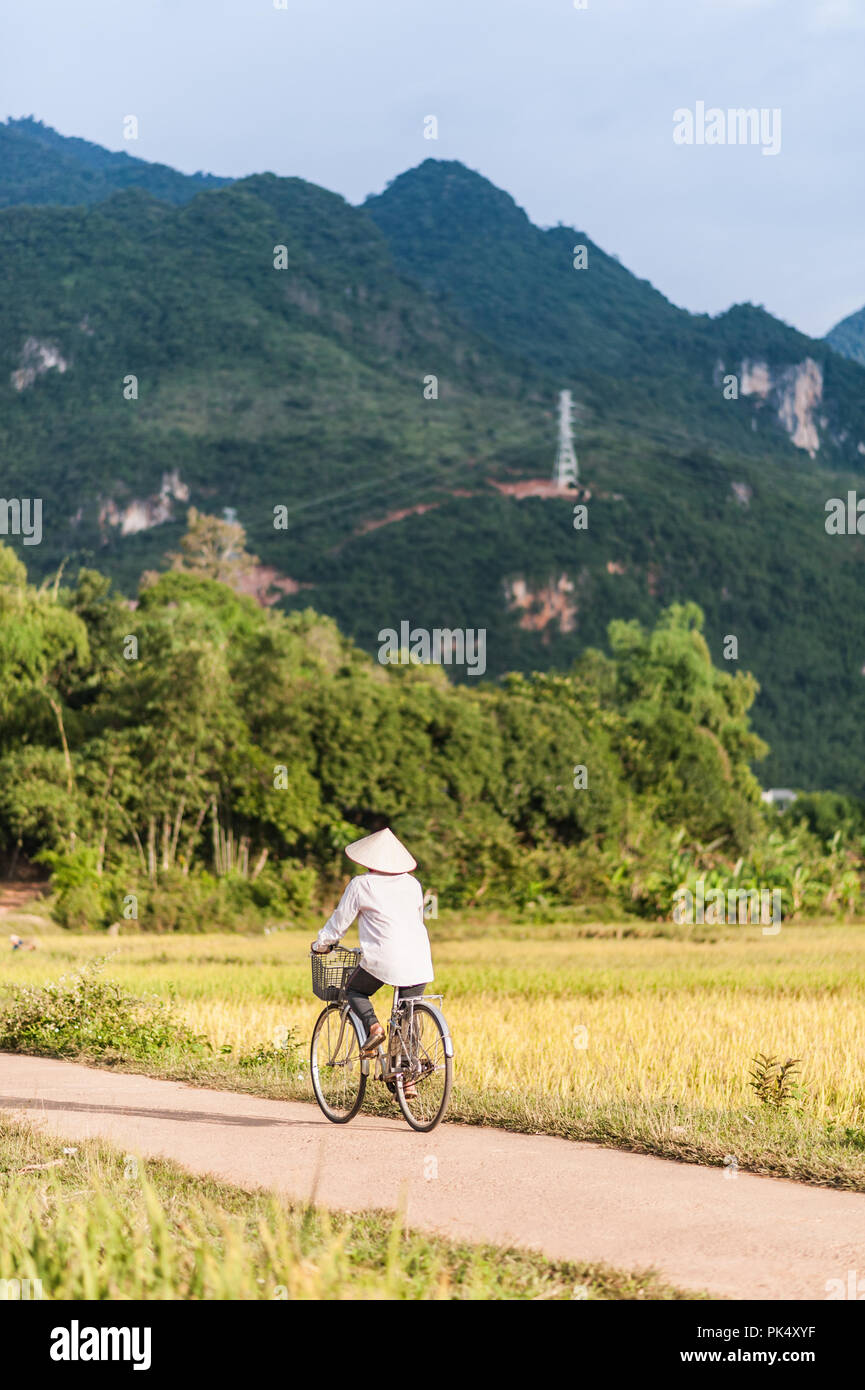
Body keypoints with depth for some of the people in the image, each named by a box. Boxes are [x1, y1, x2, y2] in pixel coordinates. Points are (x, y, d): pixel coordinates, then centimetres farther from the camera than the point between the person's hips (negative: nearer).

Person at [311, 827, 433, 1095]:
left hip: (383, 958, -4)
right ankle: (408, 1079, 7)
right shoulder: (413, 884, 17)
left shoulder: (361, 884, 2)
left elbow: (340, 921, 8)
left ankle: (373, 1026, -5)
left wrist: (321, 943, 25)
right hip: (419, 959, 4)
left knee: (355, 990, 22)